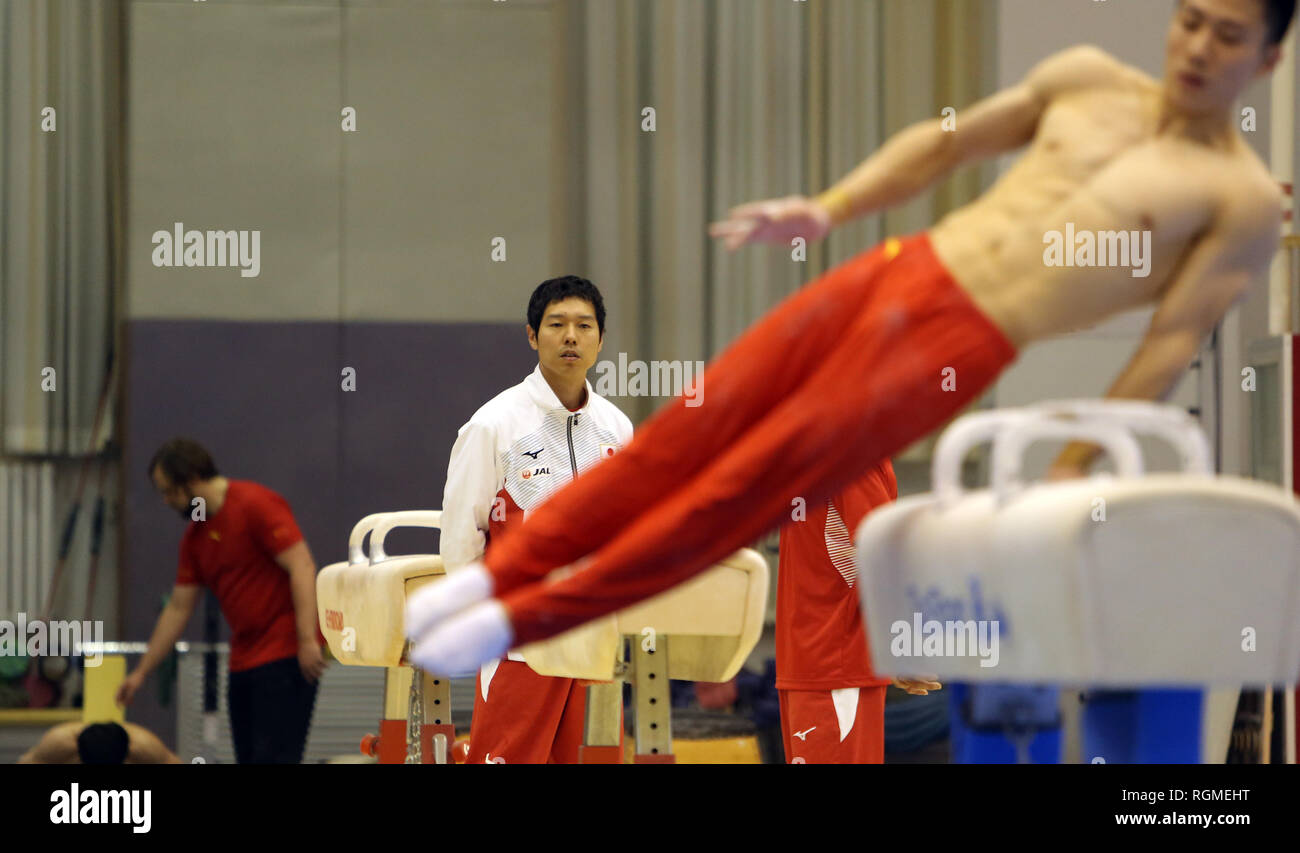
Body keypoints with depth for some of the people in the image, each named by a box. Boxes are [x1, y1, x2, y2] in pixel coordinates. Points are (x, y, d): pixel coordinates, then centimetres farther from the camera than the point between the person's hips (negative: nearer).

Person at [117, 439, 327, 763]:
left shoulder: (256, 504, -10)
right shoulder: (195, 536, 15)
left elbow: (302, 567, -17)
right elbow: (178, 609, 20)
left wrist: (308, 640, -24)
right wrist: (142, 672, 19)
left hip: (286, 656, -9)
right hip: (244, 660, 9)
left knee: (273, 758, -14)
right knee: (249, 759, 6)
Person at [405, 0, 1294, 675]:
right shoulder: (1088, 80, 14)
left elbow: (1174, 342, -5)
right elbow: (951, 141, 22)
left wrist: (1074, 470, -8)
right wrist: (827, 209, 12)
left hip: (959, 342, -5)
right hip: (897, 270, 5)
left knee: (755, 482, -9)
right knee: (699, 427, -3)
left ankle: (532, 615, -3)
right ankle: (501, 571, 3)